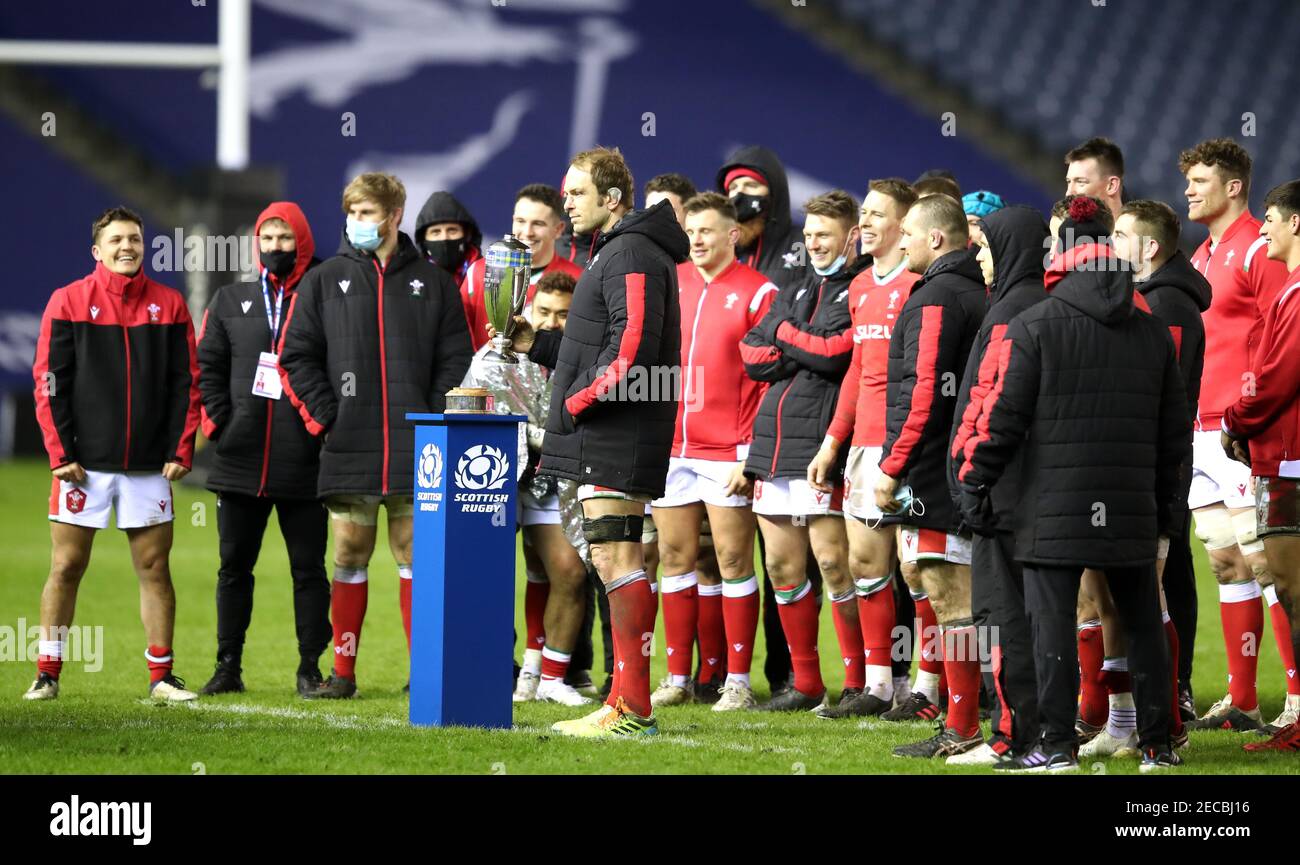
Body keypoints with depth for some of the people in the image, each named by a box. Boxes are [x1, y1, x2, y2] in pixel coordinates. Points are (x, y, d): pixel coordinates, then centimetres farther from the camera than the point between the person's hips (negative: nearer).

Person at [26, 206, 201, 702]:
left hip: (149, 467, 2)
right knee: (66, 568, 0)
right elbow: (49, 382, -1)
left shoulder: (169, 305, 7)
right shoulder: (68, 302, 1)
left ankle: (161, 675, 8)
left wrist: (180, 451, -1)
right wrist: (60, 453, -8)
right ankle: (47, 674, 6)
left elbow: (186, 382, 8)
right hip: (83, 464, -2)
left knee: (154, 568, 3)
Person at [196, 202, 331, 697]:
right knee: (234, 567, 7)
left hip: (303, 465, -3)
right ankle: (228, 666, 13)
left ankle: (310, 668, 7)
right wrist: (220, 423, -1)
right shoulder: (230, 301, 12)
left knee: (308, 569, 2)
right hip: (240, 461, 3)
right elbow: (209, 365, 10)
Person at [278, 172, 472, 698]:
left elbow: (456, 359, 8)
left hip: (416, 454, 0)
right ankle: (343, 671, 8)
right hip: (348, 452, 0)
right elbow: (295, 356, 6)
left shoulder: (432, 283, 9)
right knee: (349, 557, 3)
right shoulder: (324, 282, 7)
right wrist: (327, 419, -4)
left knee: (417, 555, 1)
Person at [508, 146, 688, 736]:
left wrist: (575, 400, -17)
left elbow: (633, 346, -23)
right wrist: (535, 344, 15)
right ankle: (628, 703, 13)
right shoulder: (612, 254, 21)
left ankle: (631, 708, -11)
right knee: (613, 561, 10)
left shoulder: (632, 255, -12)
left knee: (617, 561, -10)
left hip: (615, 437, -11)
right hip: (602, 442, 11)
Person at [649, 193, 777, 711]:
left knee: (733, 562, -3)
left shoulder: (757, 293, -3)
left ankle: (737, 681, 1)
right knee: (676, 559, 6)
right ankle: (679, 678, 11)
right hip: (671, 448, 5)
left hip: (728, 454, -5)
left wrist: (751, 452, -12)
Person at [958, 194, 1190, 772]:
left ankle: (1058, 745, -4)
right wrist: (1165, 497, 24)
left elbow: (1003, 415, -7)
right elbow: (1175, 426, 15)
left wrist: (974, 482, 0)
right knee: (1141, 620, 12)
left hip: (1055, 507, -4)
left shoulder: (1033, 325, -5)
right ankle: (1157, 744, 14)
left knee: (1052, 618, -1)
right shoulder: (1153, 332, 10)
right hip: (1132, 508, 4)